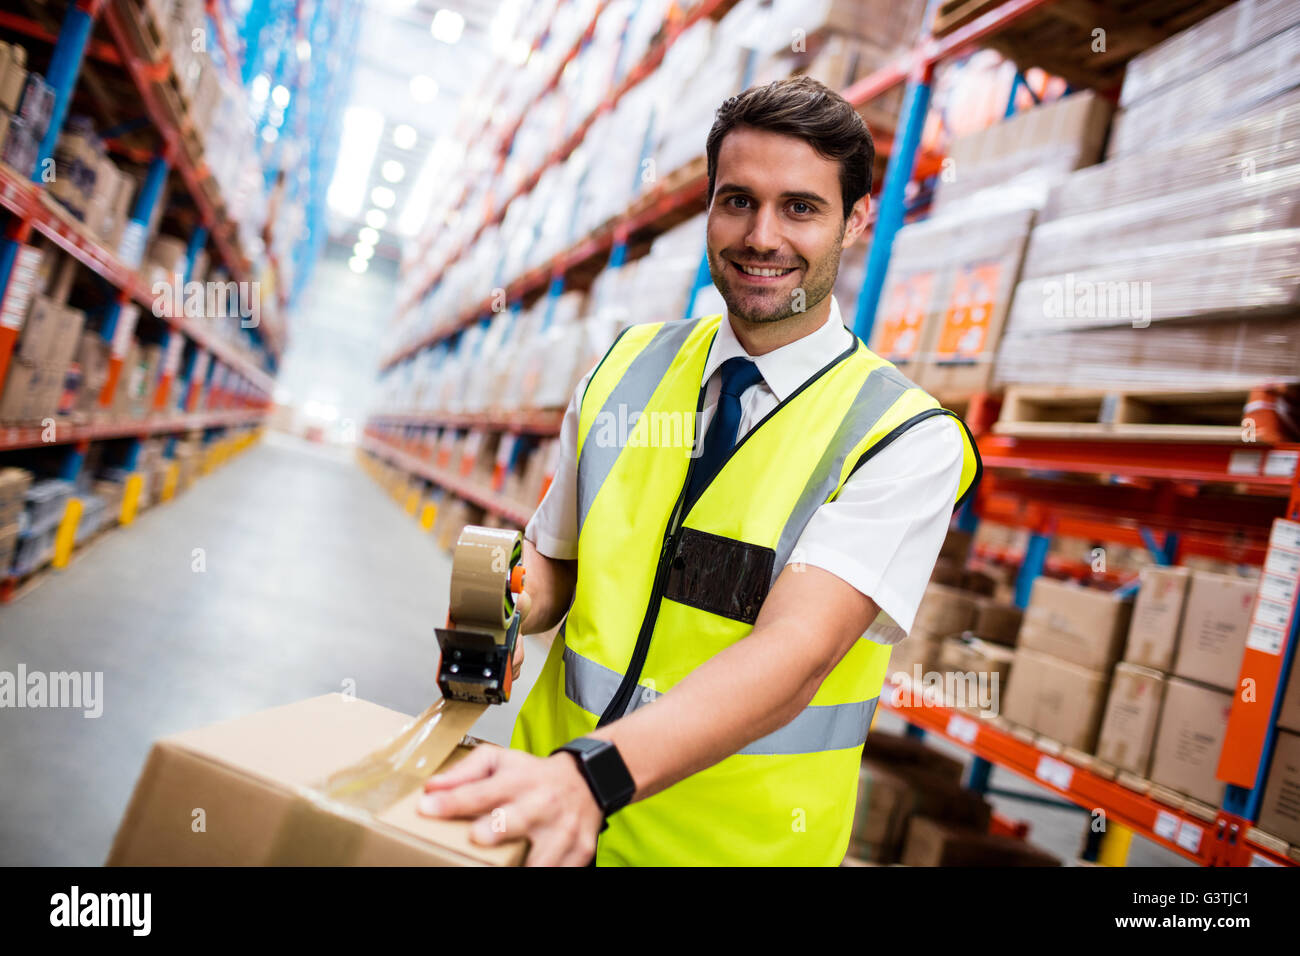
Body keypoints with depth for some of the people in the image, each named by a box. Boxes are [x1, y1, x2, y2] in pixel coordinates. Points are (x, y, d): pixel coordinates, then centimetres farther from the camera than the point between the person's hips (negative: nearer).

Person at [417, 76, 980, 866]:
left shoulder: (908, 439, -14)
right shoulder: (622, 371, -1)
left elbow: (797, 651, -26)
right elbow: (552, 567, 7)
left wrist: (592, 774, -40)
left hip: (732, 839, -3)